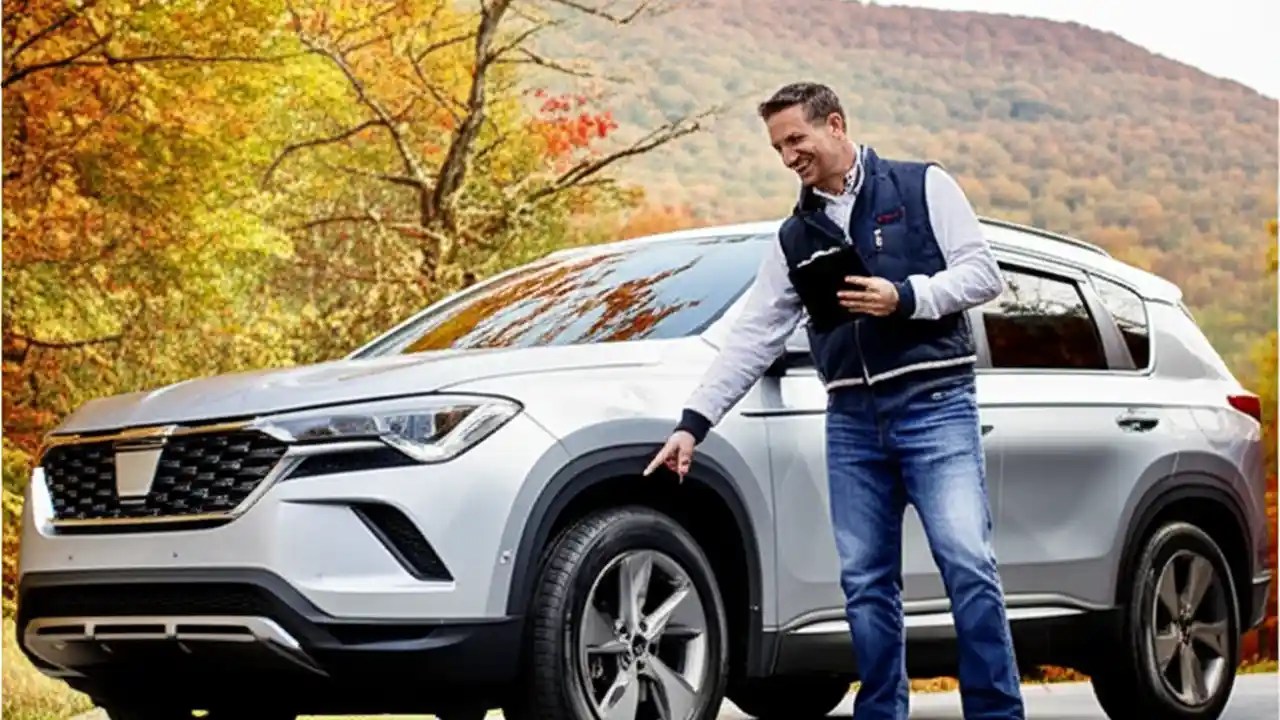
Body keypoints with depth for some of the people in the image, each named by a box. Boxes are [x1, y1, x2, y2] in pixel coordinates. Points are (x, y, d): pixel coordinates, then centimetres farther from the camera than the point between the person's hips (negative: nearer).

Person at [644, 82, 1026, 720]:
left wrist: (904, 298, -16)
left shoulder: (922, 187, 4)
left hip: (935, 404, -5)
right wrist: (694, 421, 6)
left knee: (967, 564, -12)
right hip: (852, 421, 5)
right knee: (864, 582, 4)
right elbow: (751, 337, 13)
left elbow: (982, 274, -1)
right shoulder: (795, 238, 16)